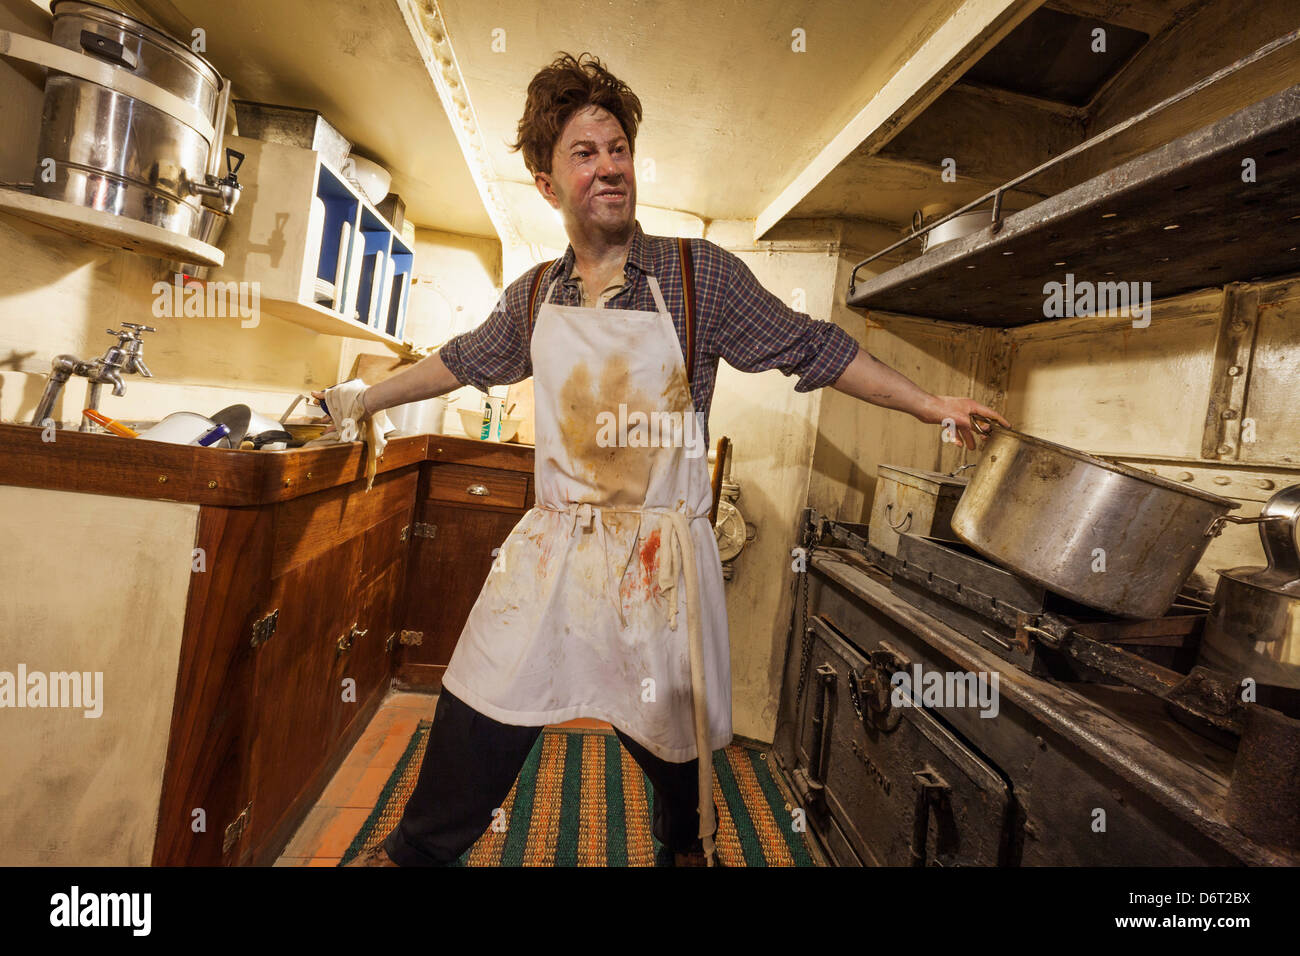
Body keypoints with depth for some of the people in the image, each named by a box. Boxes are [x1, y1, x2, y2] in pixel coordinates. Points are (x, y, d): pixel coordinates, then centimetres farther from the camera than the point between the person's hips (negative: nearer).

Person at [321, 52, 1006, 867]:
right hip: (550, 549, 3)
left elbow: (814, 349, 1)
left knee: (674, 745, 15)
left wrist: (930, 404, -1)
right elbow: (463, 362, 23)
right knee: (475, 724, 9)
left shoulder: (699, 274, -4)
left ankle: (688, 847, 48)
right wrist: (363, 399, 33)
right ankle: (417, 850, 37)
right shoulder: (534, 296, 7)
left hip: (662, 559, -2)